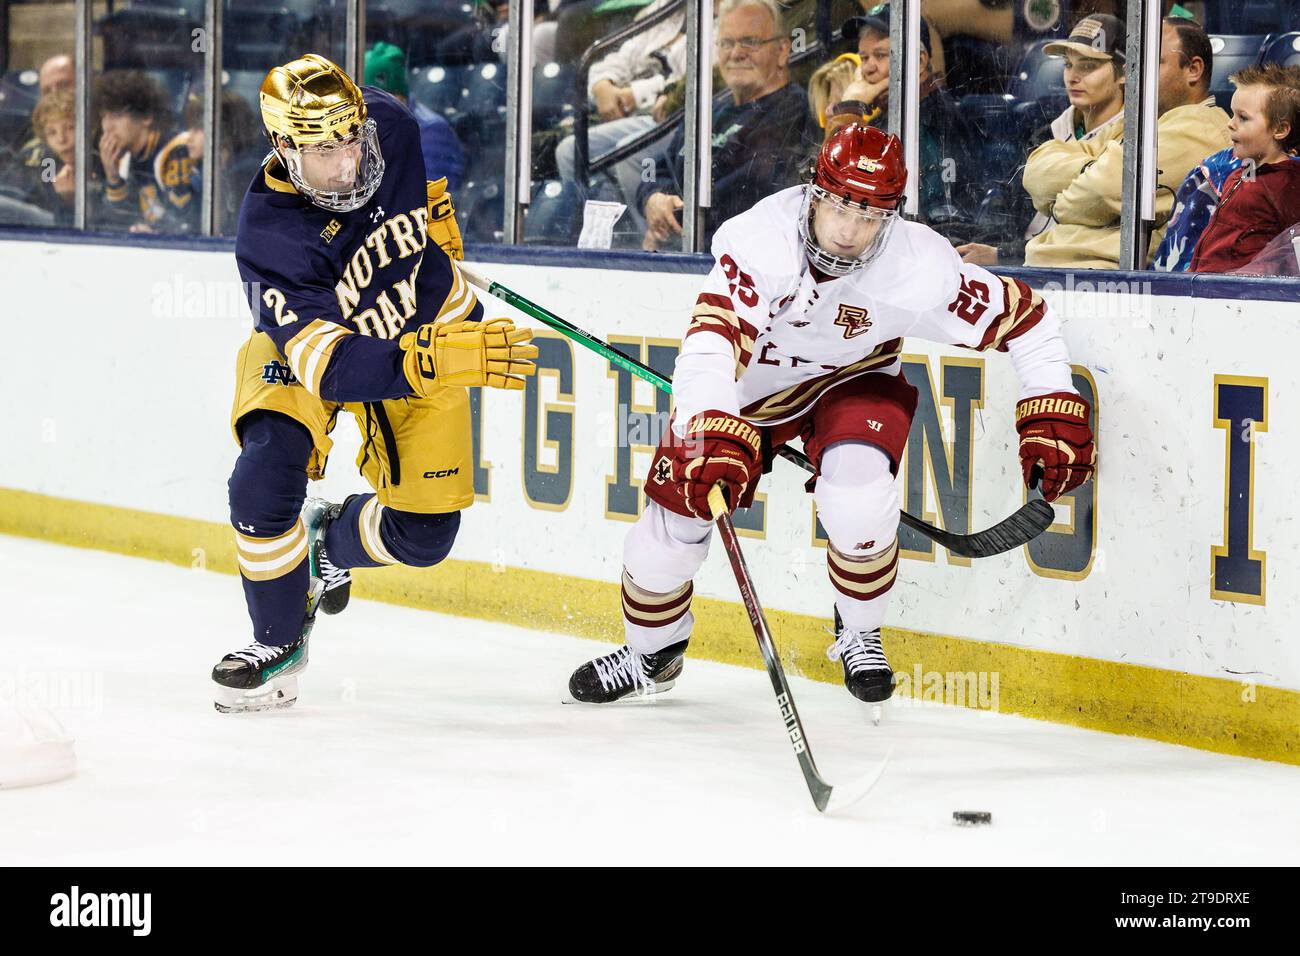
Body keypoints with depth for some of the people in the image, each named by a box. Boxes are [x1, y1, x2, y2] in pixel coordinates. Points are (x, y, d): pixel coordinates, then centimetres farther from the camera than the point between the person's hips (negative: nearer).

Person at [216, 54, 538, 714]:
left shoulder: (389, 125, -25)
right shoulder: (269, 239, -36)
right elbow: (334, 367, -42)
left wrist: (438, 219, 11)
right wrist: (436, 362, -54)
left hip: (426, 324, 3)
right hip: (308, 342, -3)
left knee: (423, 533, -2)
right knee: (265, 481, -27)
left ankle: (330, 542, 33)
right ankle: (280, 641, -3)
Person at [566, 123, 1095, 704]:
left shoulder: (917, 268, -30)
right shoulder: (764, 240, -36)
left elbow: (1021, 314, -19)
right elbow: (713, 337, -46)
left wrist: (1053, 414, -22)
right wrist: (715, 434, -60)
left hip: (851, 380, 0)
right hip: (750, 387, 0)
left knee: (857, 492, -28)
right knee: (677, 508, -3)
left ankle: (860, 635, 0)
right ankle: (650, 653, 28)